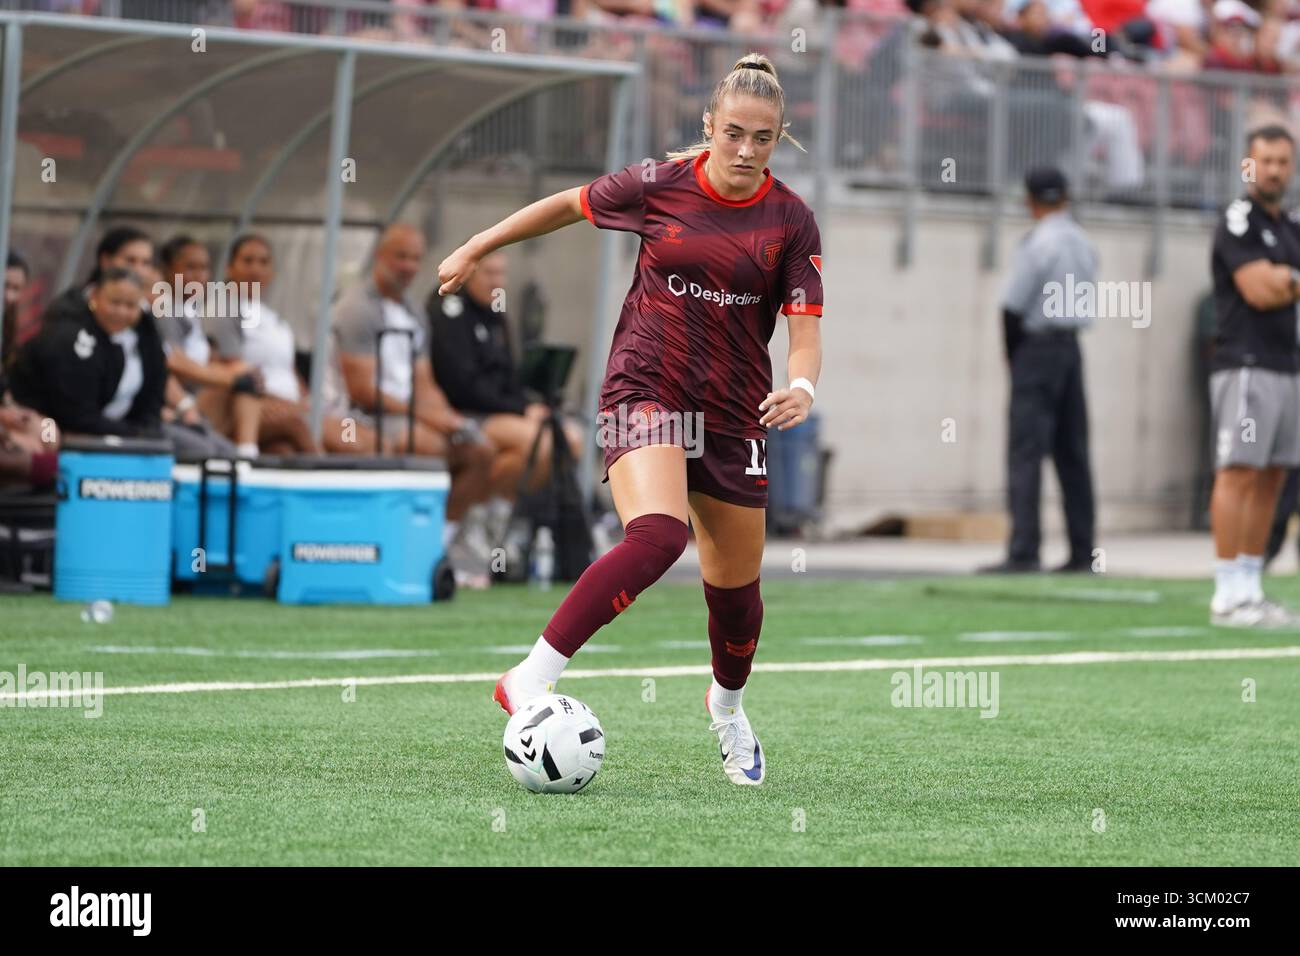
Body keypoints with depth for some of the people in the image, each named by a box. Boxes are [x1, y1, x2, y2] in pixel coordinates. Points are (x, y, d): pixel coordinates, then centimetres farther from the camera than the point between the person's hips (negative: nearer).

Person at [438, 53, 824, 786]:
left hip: (733, 413, 3)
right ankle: (532, 679, -29)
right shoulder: (660, 186, -5)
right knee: (658, 535, -30)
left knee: (736, 583, 11)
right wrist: (477, 249, 18)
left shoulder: (791, 221, -3)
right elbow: (569, 205, 11)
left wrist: (803, 387, -28)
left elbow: (806, 328, -6)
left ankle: (729, 706, 43)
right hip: (646, 389, -3)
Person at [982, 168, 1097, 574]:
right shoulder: (1084, 244, 9)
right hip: (1072, 348, 7)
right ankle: (1082, 551, 11)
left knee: (1026, 453, -9)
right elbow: (1086, 300, 10)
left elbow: (1012, 307, -14)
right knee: (1072, 453, 10)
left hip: (1037, 346, -7)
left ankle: (1024, 551, -16)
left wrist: (1013, 357, 1)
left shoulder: (1038, 244, -14)